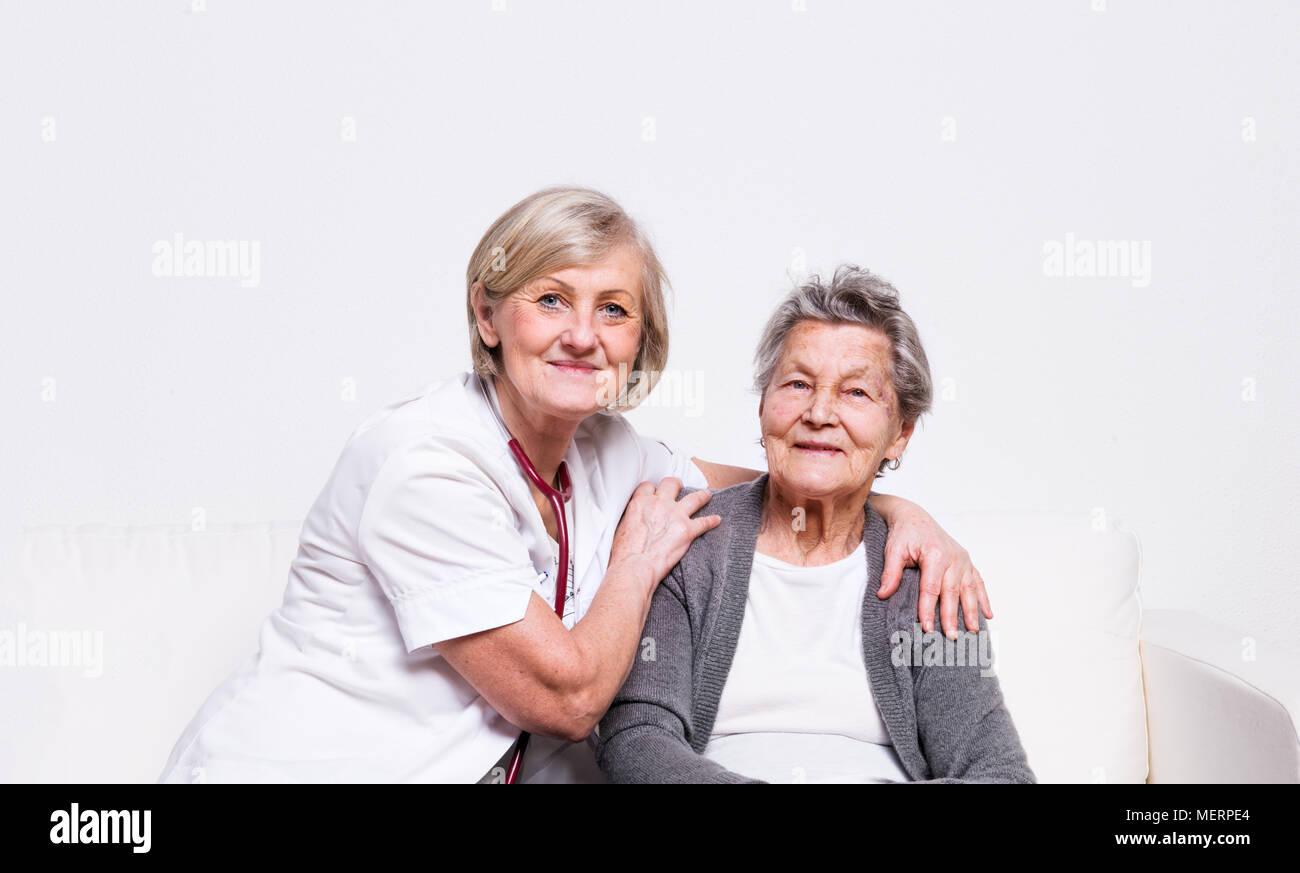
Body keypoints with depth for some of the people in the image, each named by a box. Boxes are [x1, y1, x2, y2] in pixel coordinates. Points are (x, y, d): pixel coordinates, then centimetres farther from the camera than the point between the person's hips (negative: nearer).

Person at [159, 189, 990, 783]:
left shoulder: (601, 451, 2)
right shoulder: (426, 463, -20)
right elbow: (565, 693, -18)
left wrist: (898, 507, 0)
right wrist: (638, 562, -5)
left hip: (459, 767, 7)